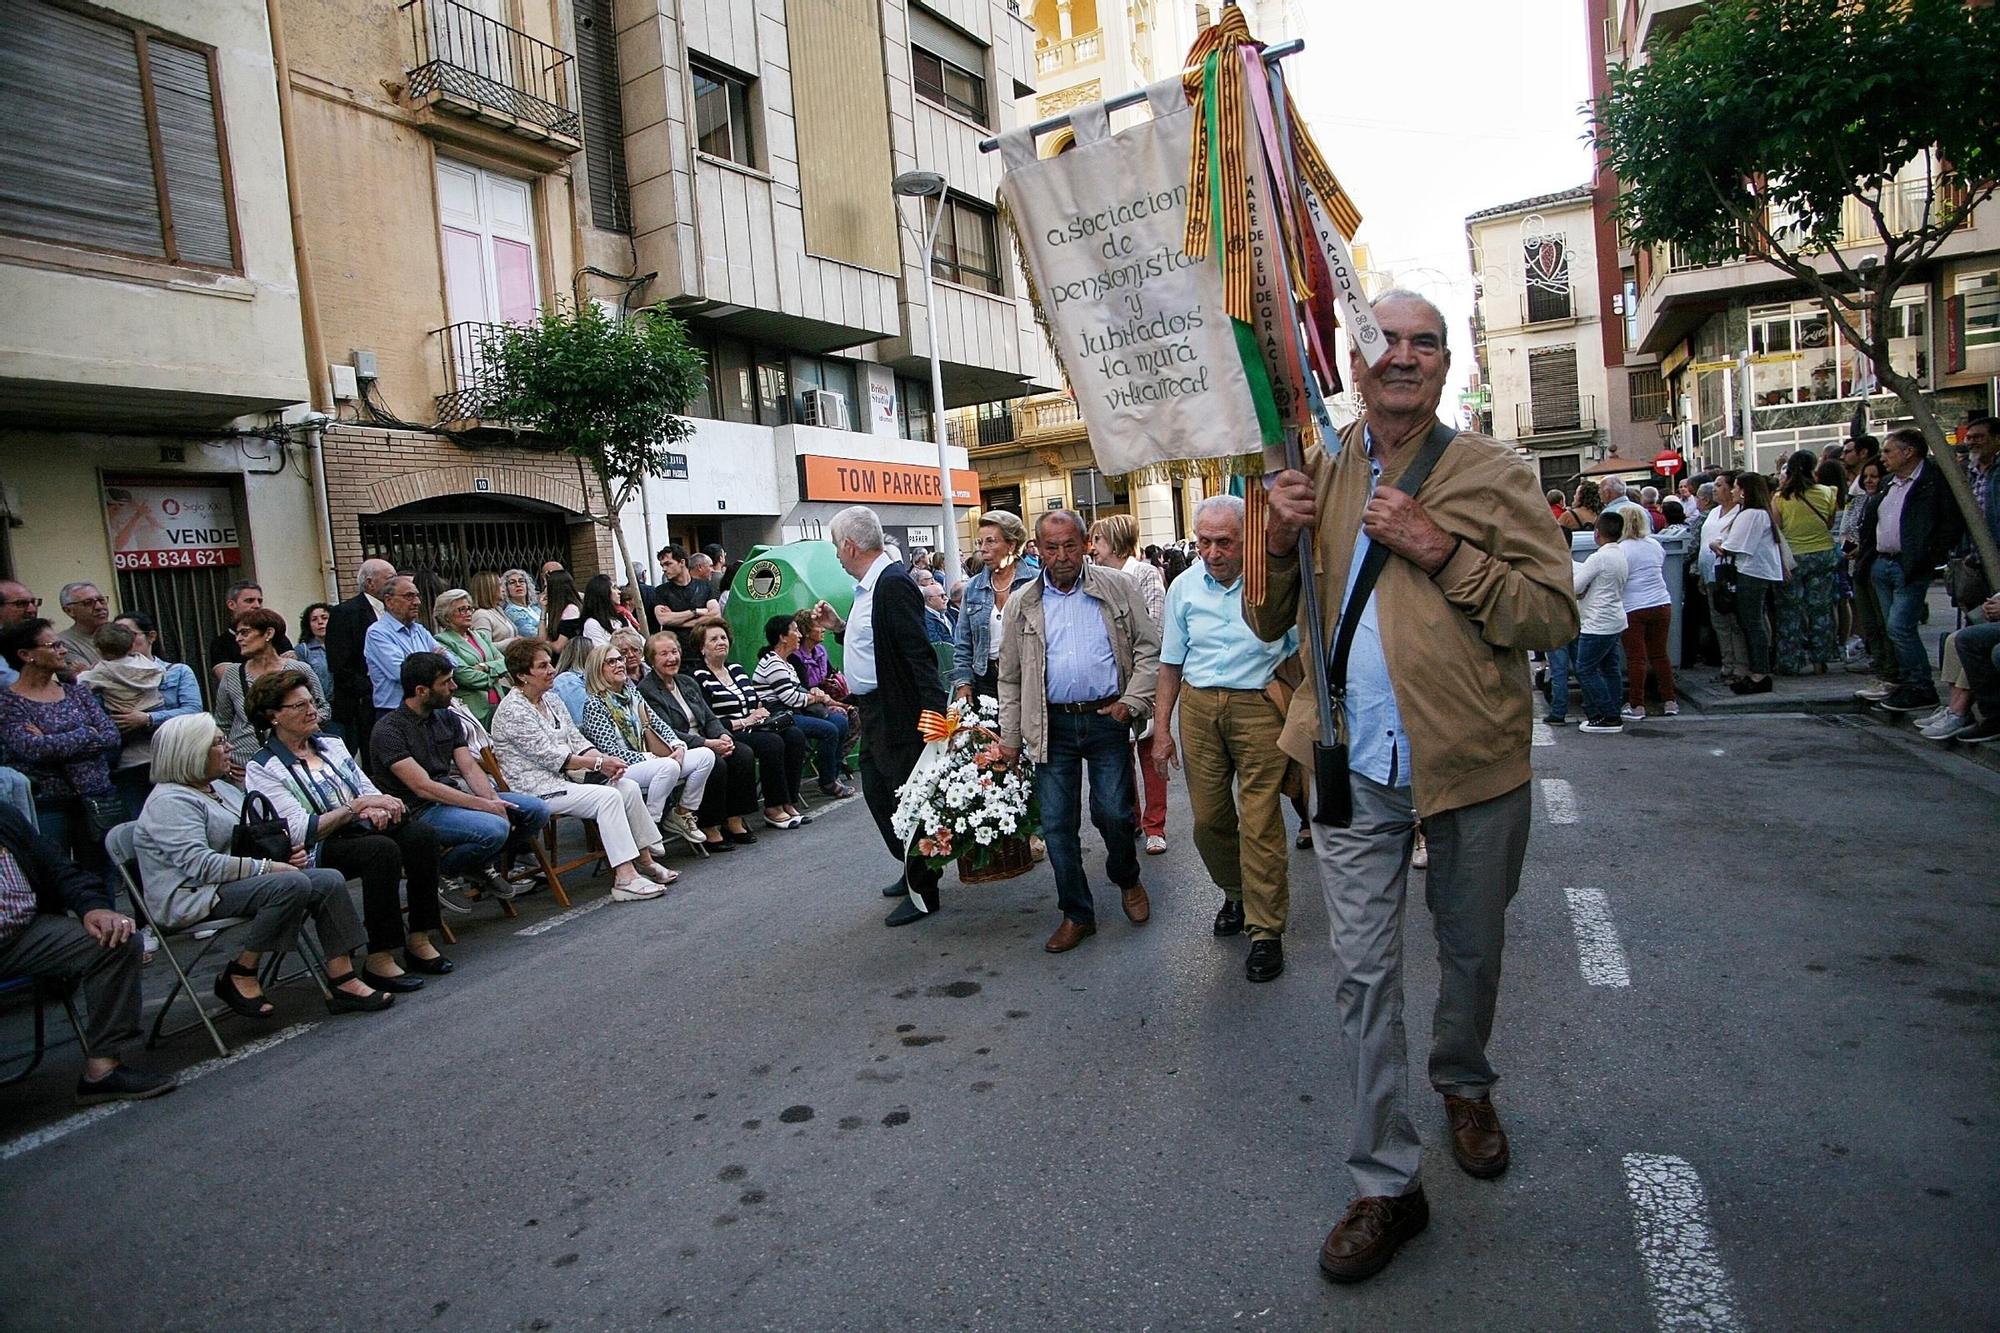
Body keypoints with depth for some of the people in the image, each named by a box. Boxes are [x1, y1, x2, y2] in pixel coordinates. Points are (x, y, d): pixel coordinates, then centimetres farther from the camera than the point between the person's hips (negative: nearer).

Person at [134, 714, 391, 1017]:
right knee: (292, 884, -32)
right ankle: (240, 976, -14)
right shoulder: (170, 801, -13)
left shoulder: (222, 788, 17)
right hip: (195, 896, -9)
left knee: (330, 880, -12)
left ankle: (343, 982, -16)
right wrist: (267, 868, -22)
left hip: (240, 879, 9)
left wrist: (288, 850, 1)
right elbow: (200, 864, -24)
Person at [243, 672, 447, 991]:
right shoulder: (263, 769, -4)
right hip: (317, 852, -6)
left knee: (421, 835, -23)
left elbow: (367, 788, 15)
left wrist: (376, 808, -9)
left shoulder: (330, 744, 16)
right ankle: (379, 959, -28)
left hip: (361, 831, 6)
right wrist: (360, 804, -21)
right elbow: (301, 831, -14)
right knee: (383, 849, -35)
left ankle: (419, 939, -17)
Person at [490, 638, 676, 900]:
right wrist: (599, 764, -17)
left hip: (563, 778, 9)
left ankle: (645, 859, -1)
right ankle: (625, 878, -29)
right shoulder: (513, 711, -13)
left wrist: (604, 759, -8)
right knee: (608, 797, -25)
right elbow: (548, 755, -19)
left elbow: (576, 740, 12)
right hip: (536, 788, -9)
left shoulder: (550, 701, 15)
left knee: (629, 787, -6)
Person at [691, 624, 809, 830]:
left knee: (795, 735, -18)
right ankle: (773, 809, -21)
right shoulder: (699, 678, -3)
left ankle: (789, 803, -18)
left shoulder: (737, 669, 21)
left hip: (753, 728, 7)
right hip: (728, 735, -7)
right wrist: (744, 722, -16)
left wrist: (761, 709, -1)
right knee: (772, 742, -31)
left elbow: (757, 701, 23)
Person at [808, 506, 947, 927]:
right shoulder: (870, 585, 11)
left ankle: (923, 892, 15)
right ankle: (913, 870, 36)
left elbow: (919, 653, -25)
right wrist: (839, 627, 10)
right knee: (877, 792, 19)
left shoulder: (893, 582, -19)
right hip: (875, 712, 11)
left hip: (898, 714, -10)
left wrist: (934, 712, -29)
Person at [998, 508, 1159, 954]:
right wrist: (1009, 736, 7)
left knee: (1114, 814, -1)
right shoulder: (1022, 604, 6)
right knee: (1056, 823, 3)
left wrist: (1132, 702, -8)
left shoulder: (1118, 589, 1)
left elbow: (1148, 649, 3)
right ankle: (1077, 914, 19)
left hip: (1107, 718, -2)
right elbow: (1010, 676, 10)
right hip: (1052, 725, 2)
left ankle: (1127, 880, 31)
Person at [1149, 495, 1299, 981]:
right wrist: (1161, 728, 10)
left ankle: (1266, 930, 9)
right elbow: (1170, 663, 13)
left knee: (1260, 823, -4)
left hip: (1259, 708, -4)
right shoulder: (1184, 588, 6)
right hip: (1198, 707, 4)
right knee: (1208, 818, 11)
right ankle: (1235, 893, 36)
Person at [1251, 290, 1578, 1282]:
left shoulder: (1494, 475, -3)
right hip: (1355, 766, 1)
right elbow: (1269, 622, 7)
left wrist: (1443, 551, -19)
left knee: (1471, 949, 18)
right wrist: (1278, 541, -12)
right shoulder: (1316, 475, 5)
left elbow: (1556, 618, -9)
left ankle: (1464, 1084, 48)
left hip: (1474, 761, -1)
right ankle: (1385, 1185, 15)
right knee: (1362, 970, 2)